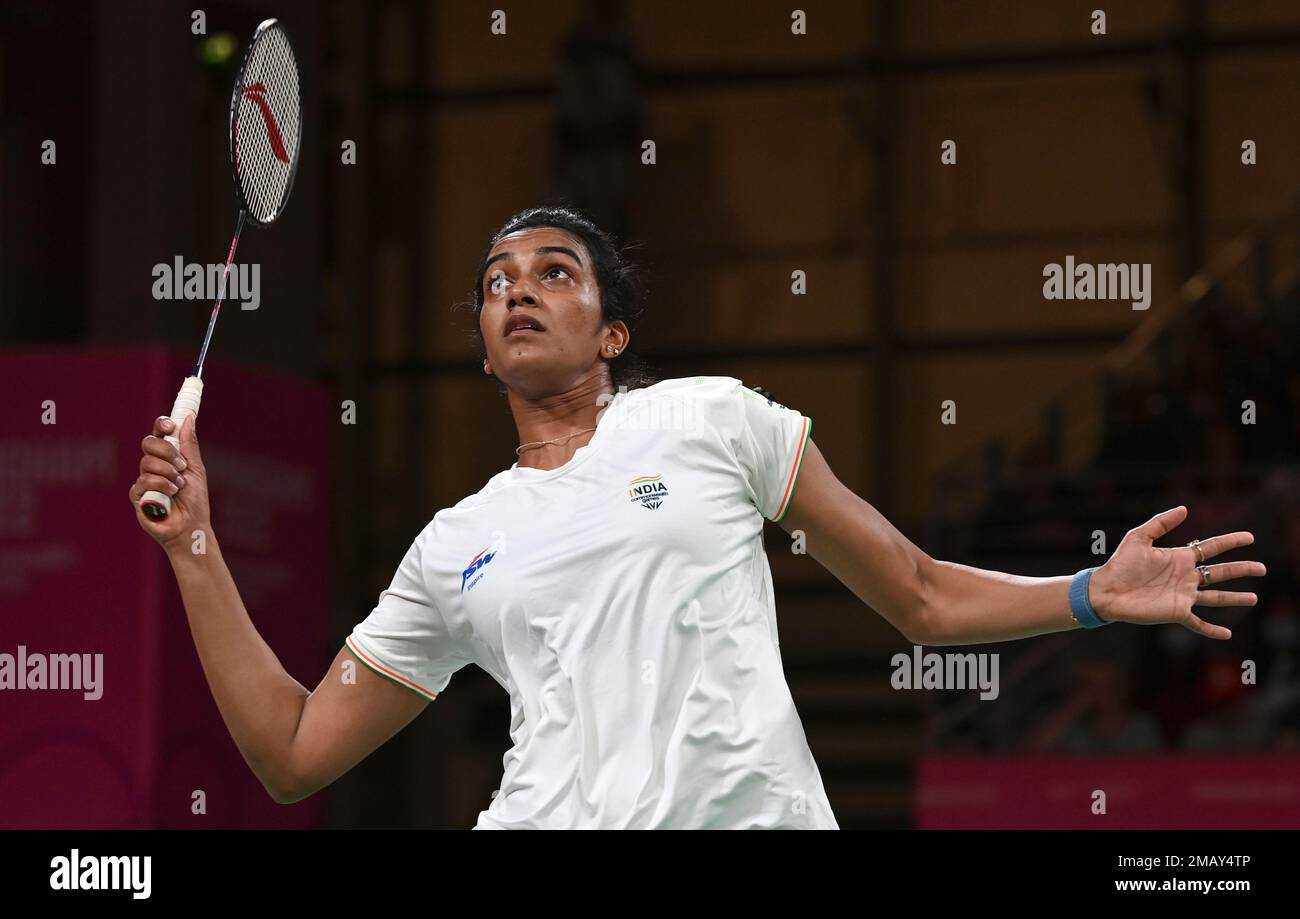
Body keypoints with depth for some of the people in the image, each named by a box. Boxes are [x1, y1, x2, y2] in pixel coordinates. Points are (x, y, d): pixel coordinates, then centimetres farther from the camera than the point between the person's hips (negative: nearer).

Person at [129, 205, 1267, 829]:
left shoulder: (714, 418, 13)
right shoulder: (452, 548, 18)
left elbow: (922, 597, 16)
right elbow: (293, 754, 19)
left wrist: (1094, 595, 2)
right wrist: (194, 545, 14)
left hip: (759, 813, -1)